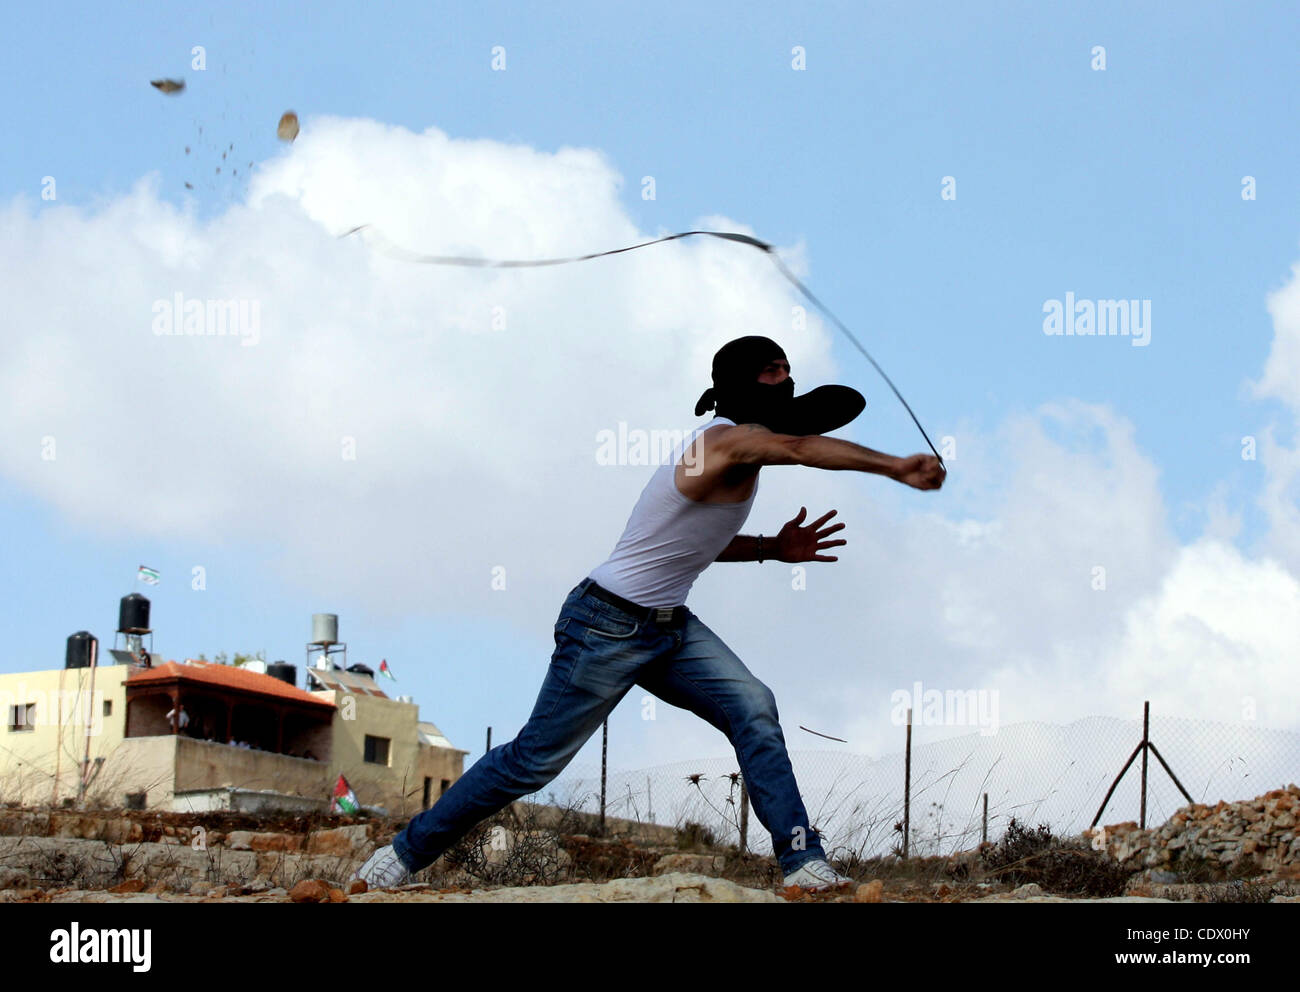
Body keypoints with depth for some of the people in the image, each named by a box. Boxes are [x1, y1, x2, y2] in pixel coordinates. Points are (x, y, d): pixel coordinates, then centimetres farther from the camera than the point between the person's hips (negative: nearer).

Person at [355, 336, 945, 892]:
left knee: (753, 709, -11)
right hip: (607, 625, -9)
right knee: (535, 760, 0)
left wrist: (772, 548, 9)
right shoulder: (726, 439, -20)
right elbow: (799, 449, -41)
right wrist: (896, 467, -49)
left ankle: (801, 859, -14)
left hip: (669, 627, 9)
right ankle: (405, 853, 15)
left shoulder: (739, 449, 9)